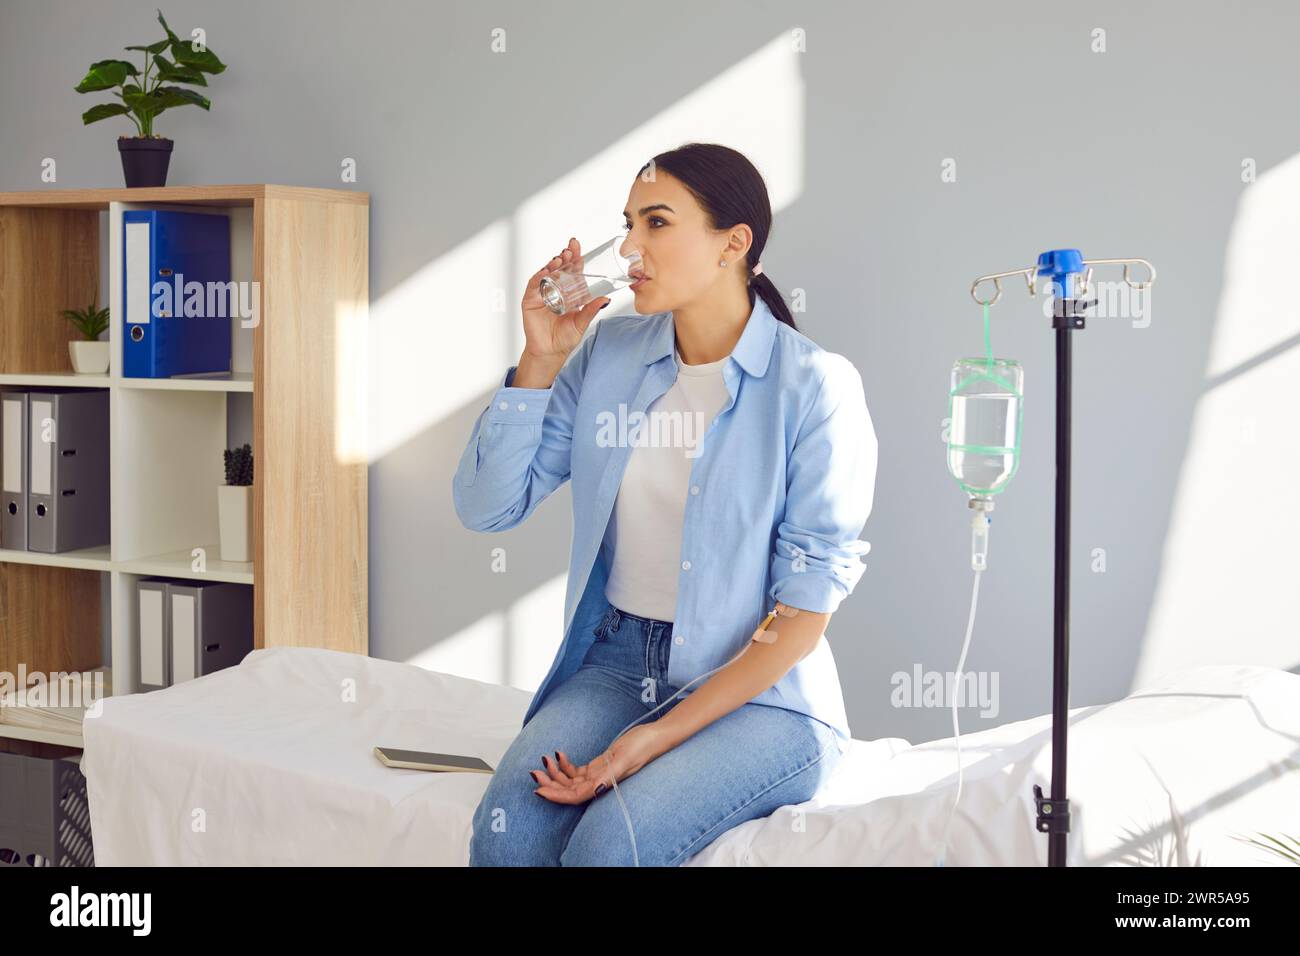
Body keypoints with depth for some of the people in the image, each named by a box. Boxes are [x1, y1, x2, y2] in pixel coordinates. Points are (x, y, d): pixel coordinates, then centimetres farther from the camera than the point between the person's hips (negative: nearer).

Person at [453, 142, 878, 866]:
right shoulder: (608, 353, 6)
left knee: (608, 843, -30)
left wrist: (661, 736, -18)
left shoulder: (815, 385, -9)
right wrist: (540, 360, -6)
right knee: (507, 826, -25)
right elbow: (486, 508, 4)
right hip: (616, 664, 4)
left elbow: (804, 612, -11)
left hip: (761, 695, -4)